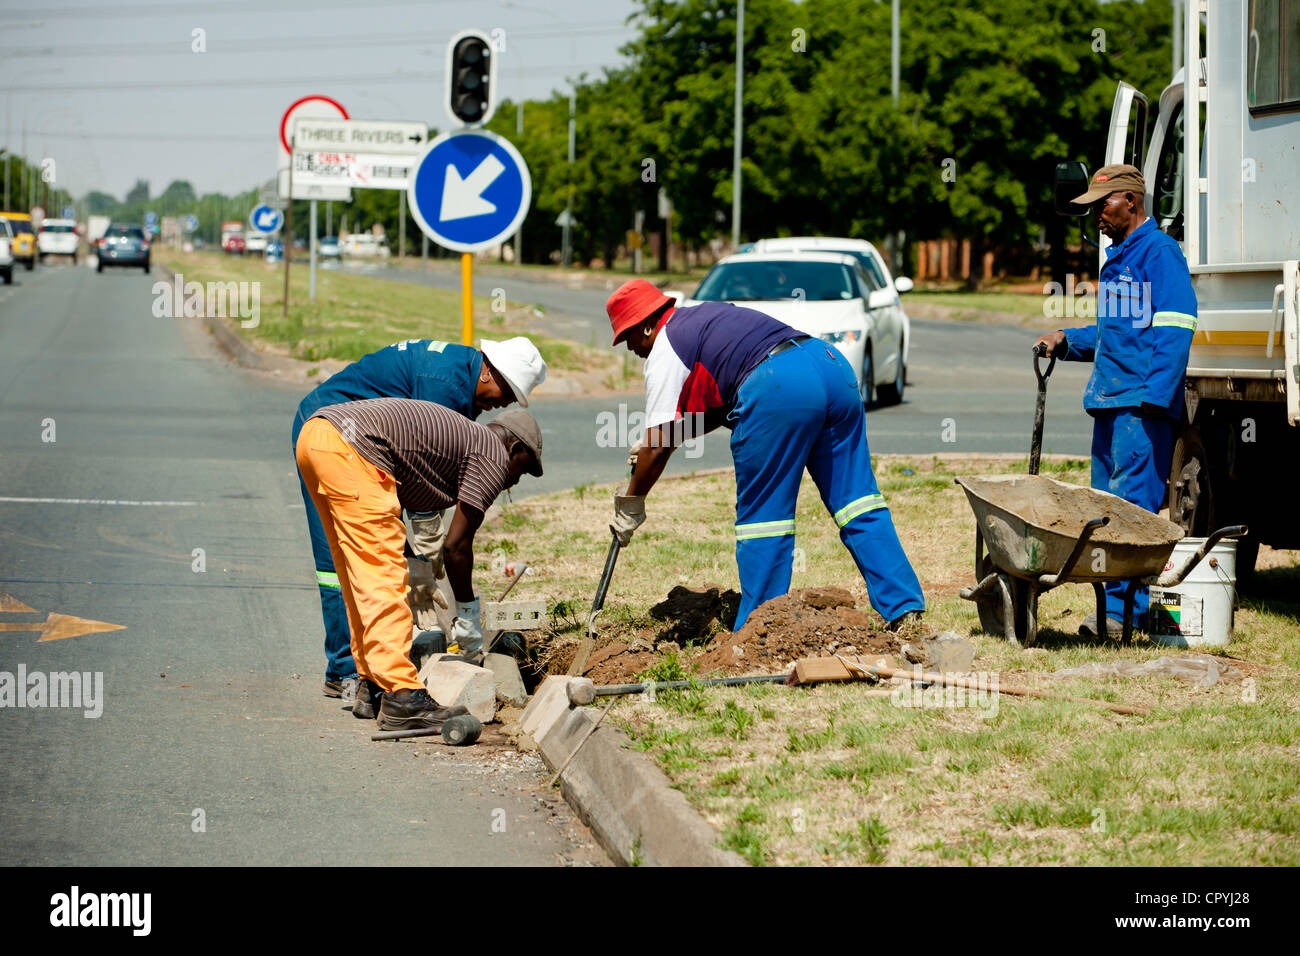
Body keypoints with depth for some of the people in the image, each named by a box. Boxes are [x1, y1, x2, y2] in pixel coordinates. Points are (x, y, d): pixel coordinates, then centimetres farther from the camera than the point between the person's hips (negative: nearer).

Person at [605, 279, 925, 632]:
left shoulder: (665, 351, 9)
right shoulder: (706, 316, 33)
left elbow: (657, 446, 4)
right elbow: (719, 408, 42)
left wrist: (630, 506, 16)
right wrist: (670, 439, 42)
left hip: (778, 390, -8)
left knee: (761, 516, 4)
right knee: (855, 497, 8)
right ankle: (906, 610, 3)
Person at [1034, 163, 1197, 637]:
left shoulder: (1159, 251, -7)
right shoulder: (1117, 257, 22)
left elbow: (1175, 327, -15)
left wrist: (1156, 393, -22)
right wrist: (1067, 341, 19)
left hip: (1141, 404, -10)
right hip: (1110, 401, 10)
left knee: (1133, 506, -12)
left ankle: (1125, 609, -15)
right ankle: (1114, 606, 11)